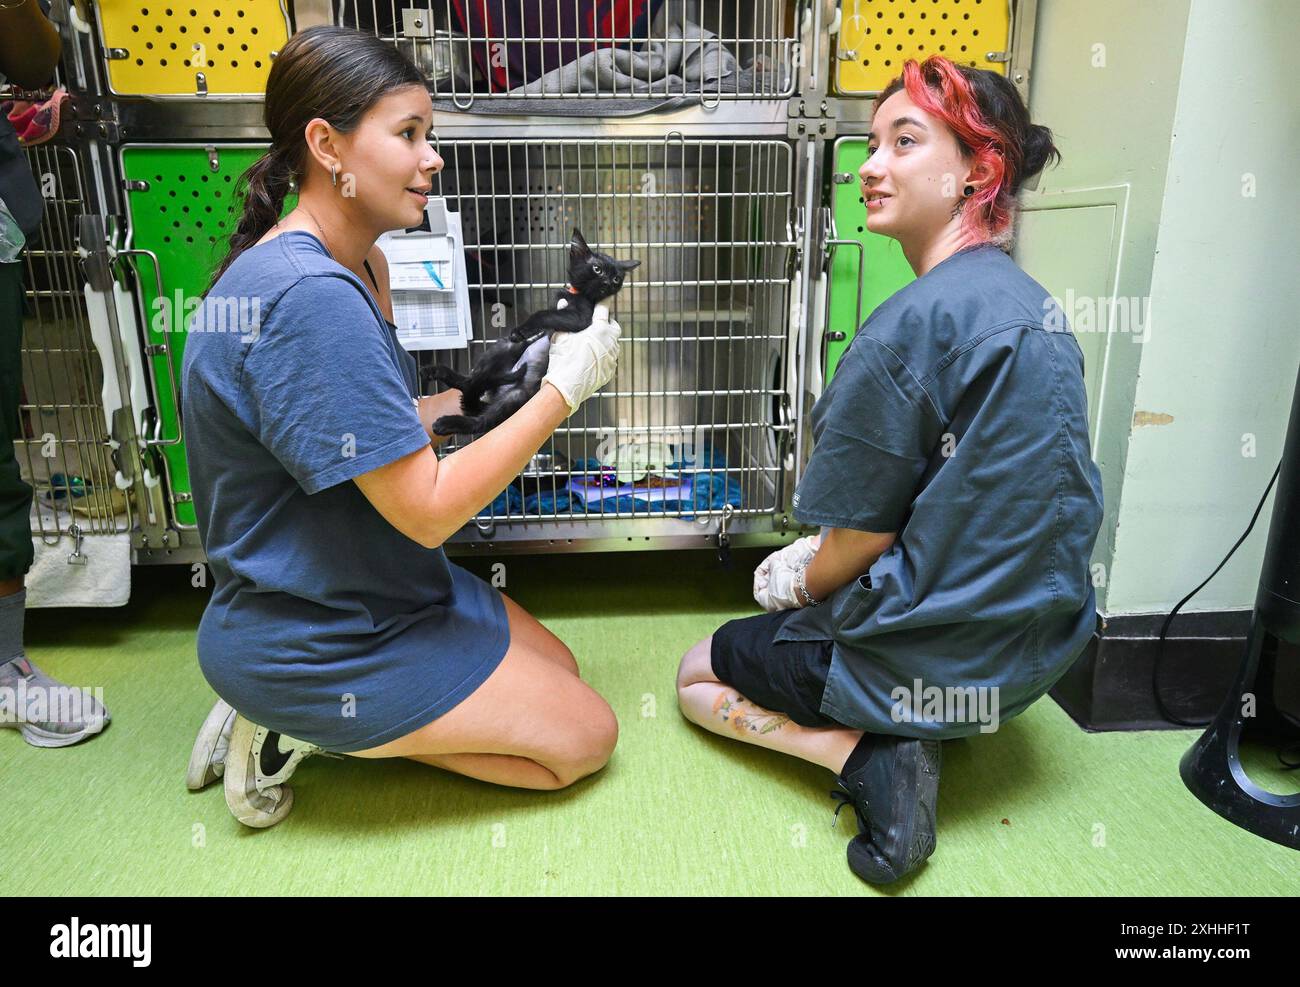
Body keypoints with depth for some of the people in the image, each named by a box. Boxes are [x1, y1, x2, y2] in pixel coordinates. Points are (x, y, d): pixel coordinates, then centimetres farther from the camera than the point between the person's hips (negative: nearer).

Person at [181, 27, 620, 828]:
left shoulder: (358, 266, 3)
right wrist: (563, 389, -20)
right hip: (317, 638, -9)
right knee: (586, 736, 2)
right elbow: (426, 509, -27)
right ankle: (305, 726, 3)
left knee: (559, 672, 19)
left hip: (379, 588, 10)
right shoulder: (310, 296, -29)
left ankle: (307, 716, 13)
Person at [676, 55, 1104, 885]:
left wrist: (796, 583, 6)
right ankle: (891, 740, 8)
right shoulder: (1035, 304, 3)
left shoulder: (915, 323, -25)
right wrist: (813, 561, 11)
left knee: (698, 675, 14)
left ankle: (869, 754, -5)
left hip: (942, 658, -8)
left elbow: (861, 541, -17)